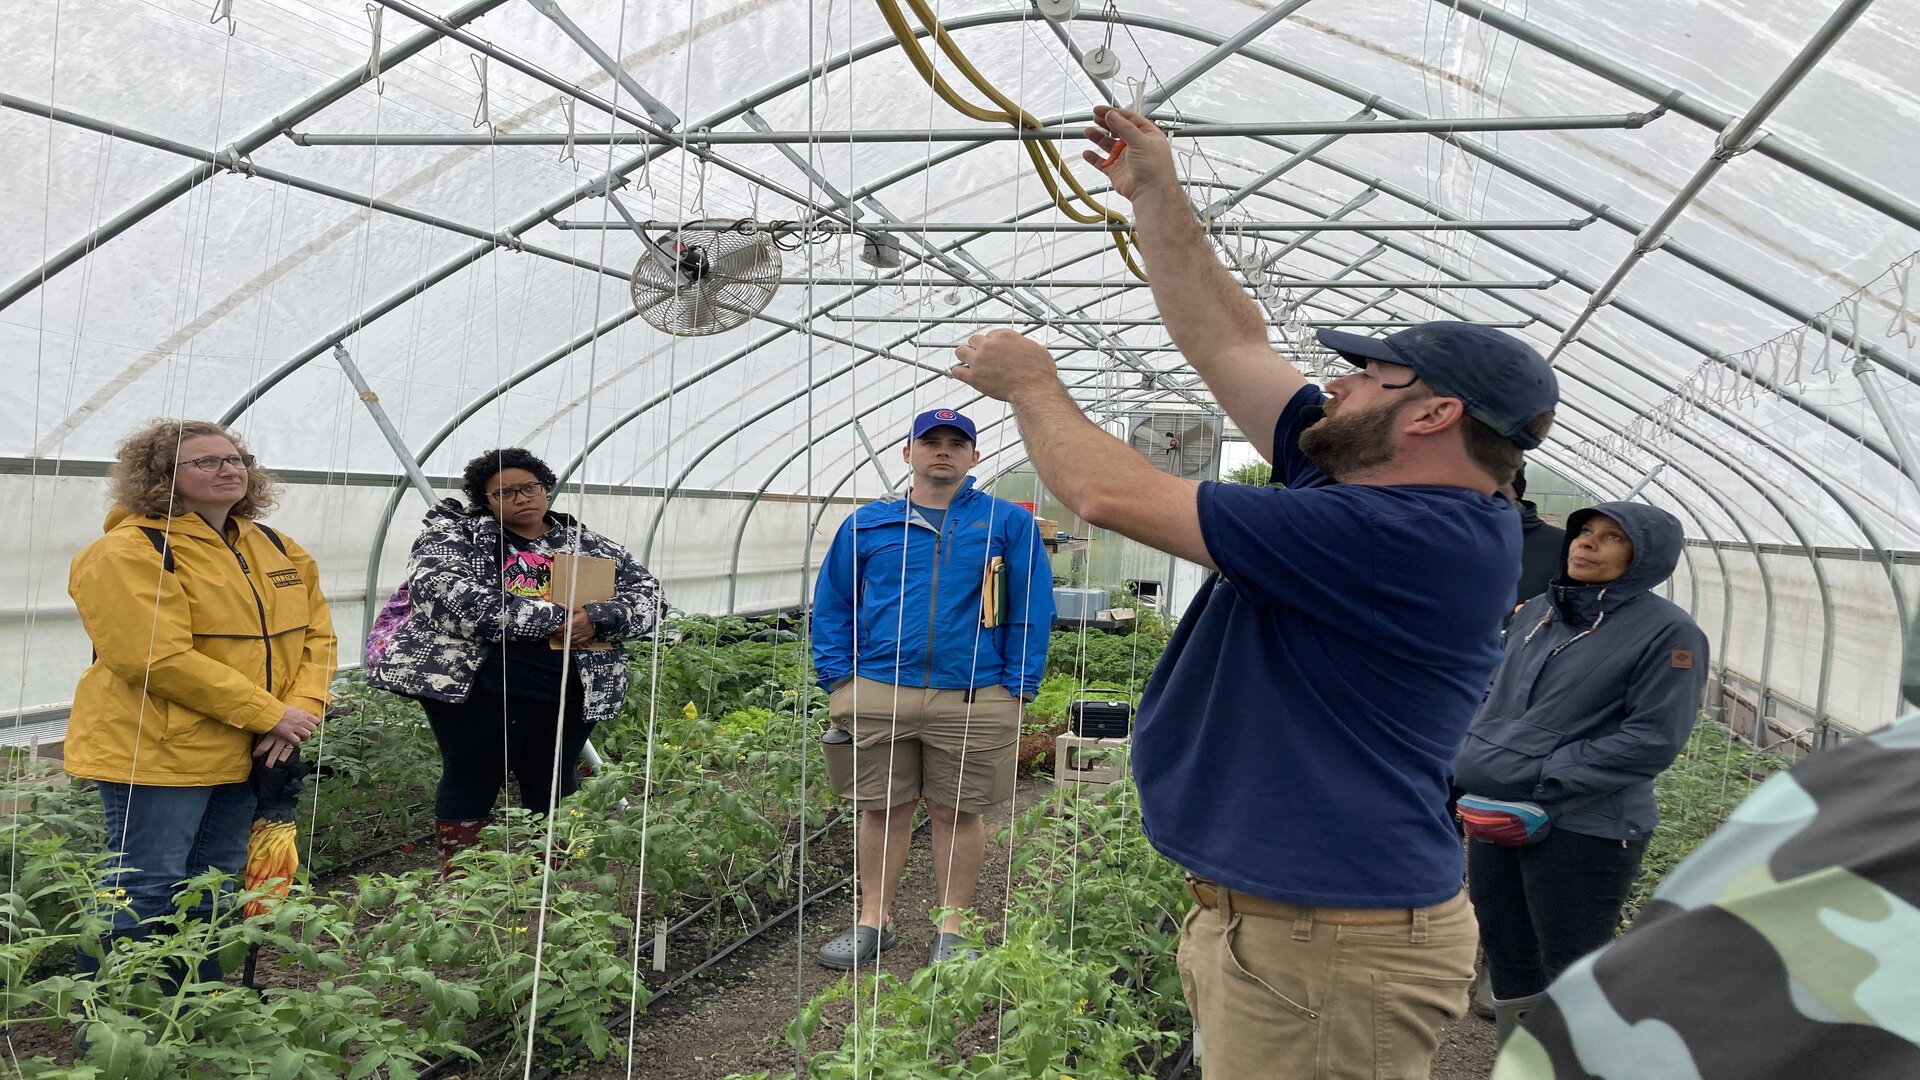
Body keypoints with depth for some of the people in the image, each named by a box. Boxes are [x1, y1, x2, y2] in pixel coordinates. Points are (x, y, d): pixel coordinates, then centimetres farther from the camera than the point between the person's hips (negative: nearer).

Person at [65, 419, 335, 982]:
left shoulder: (277, 549, 10)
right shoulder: (128, 554, -14)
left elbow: (316, 633, 8)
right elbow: (160, 659, -23)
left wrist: (303, 709, -11)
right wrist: (270, 715, -21)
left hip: (245, 753, 8)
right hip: (157, 755, -7)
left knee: (215, 889, 17)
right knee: (145, 892, -2)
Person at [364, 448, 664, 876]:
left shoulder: (589, 545, 11)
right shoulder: (457, 535, 1)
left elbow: (649, 595, 7)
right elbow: (442, 593, -19)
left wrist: (597, 619, -16)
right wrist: (549, 617, -21)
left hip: (564, 695, 3)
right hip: (478, 690, -3)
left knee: (555, 793, 11)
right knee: (471, 786, 8)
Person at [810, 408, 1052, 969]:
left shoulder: (1009, 523, 4)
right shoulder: (867, 524, 9)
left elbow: (1032, 609, 3)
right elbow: (832, 605, 11)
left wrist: (1018, 687, -4)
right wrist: (838, 680, 2)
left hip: (973, 700, -1)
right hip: (877, 695, 2)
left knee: (958, 813, 8)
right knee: (883, 810, 10)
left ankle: (951, 929, 20)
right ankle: (873, 920, 23)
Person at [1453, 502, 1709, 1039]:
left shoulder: (1667, 631, -9)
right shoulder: (1535, 612, 10)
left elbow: (1653, 739, -16)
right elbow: (1496, 695, 21)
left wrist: (1541, 782, -18)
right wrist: (1475, 761, 3)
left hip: (1584, 829, -7)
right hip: (1494, 819, 7)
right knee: (1507, 959, 18)